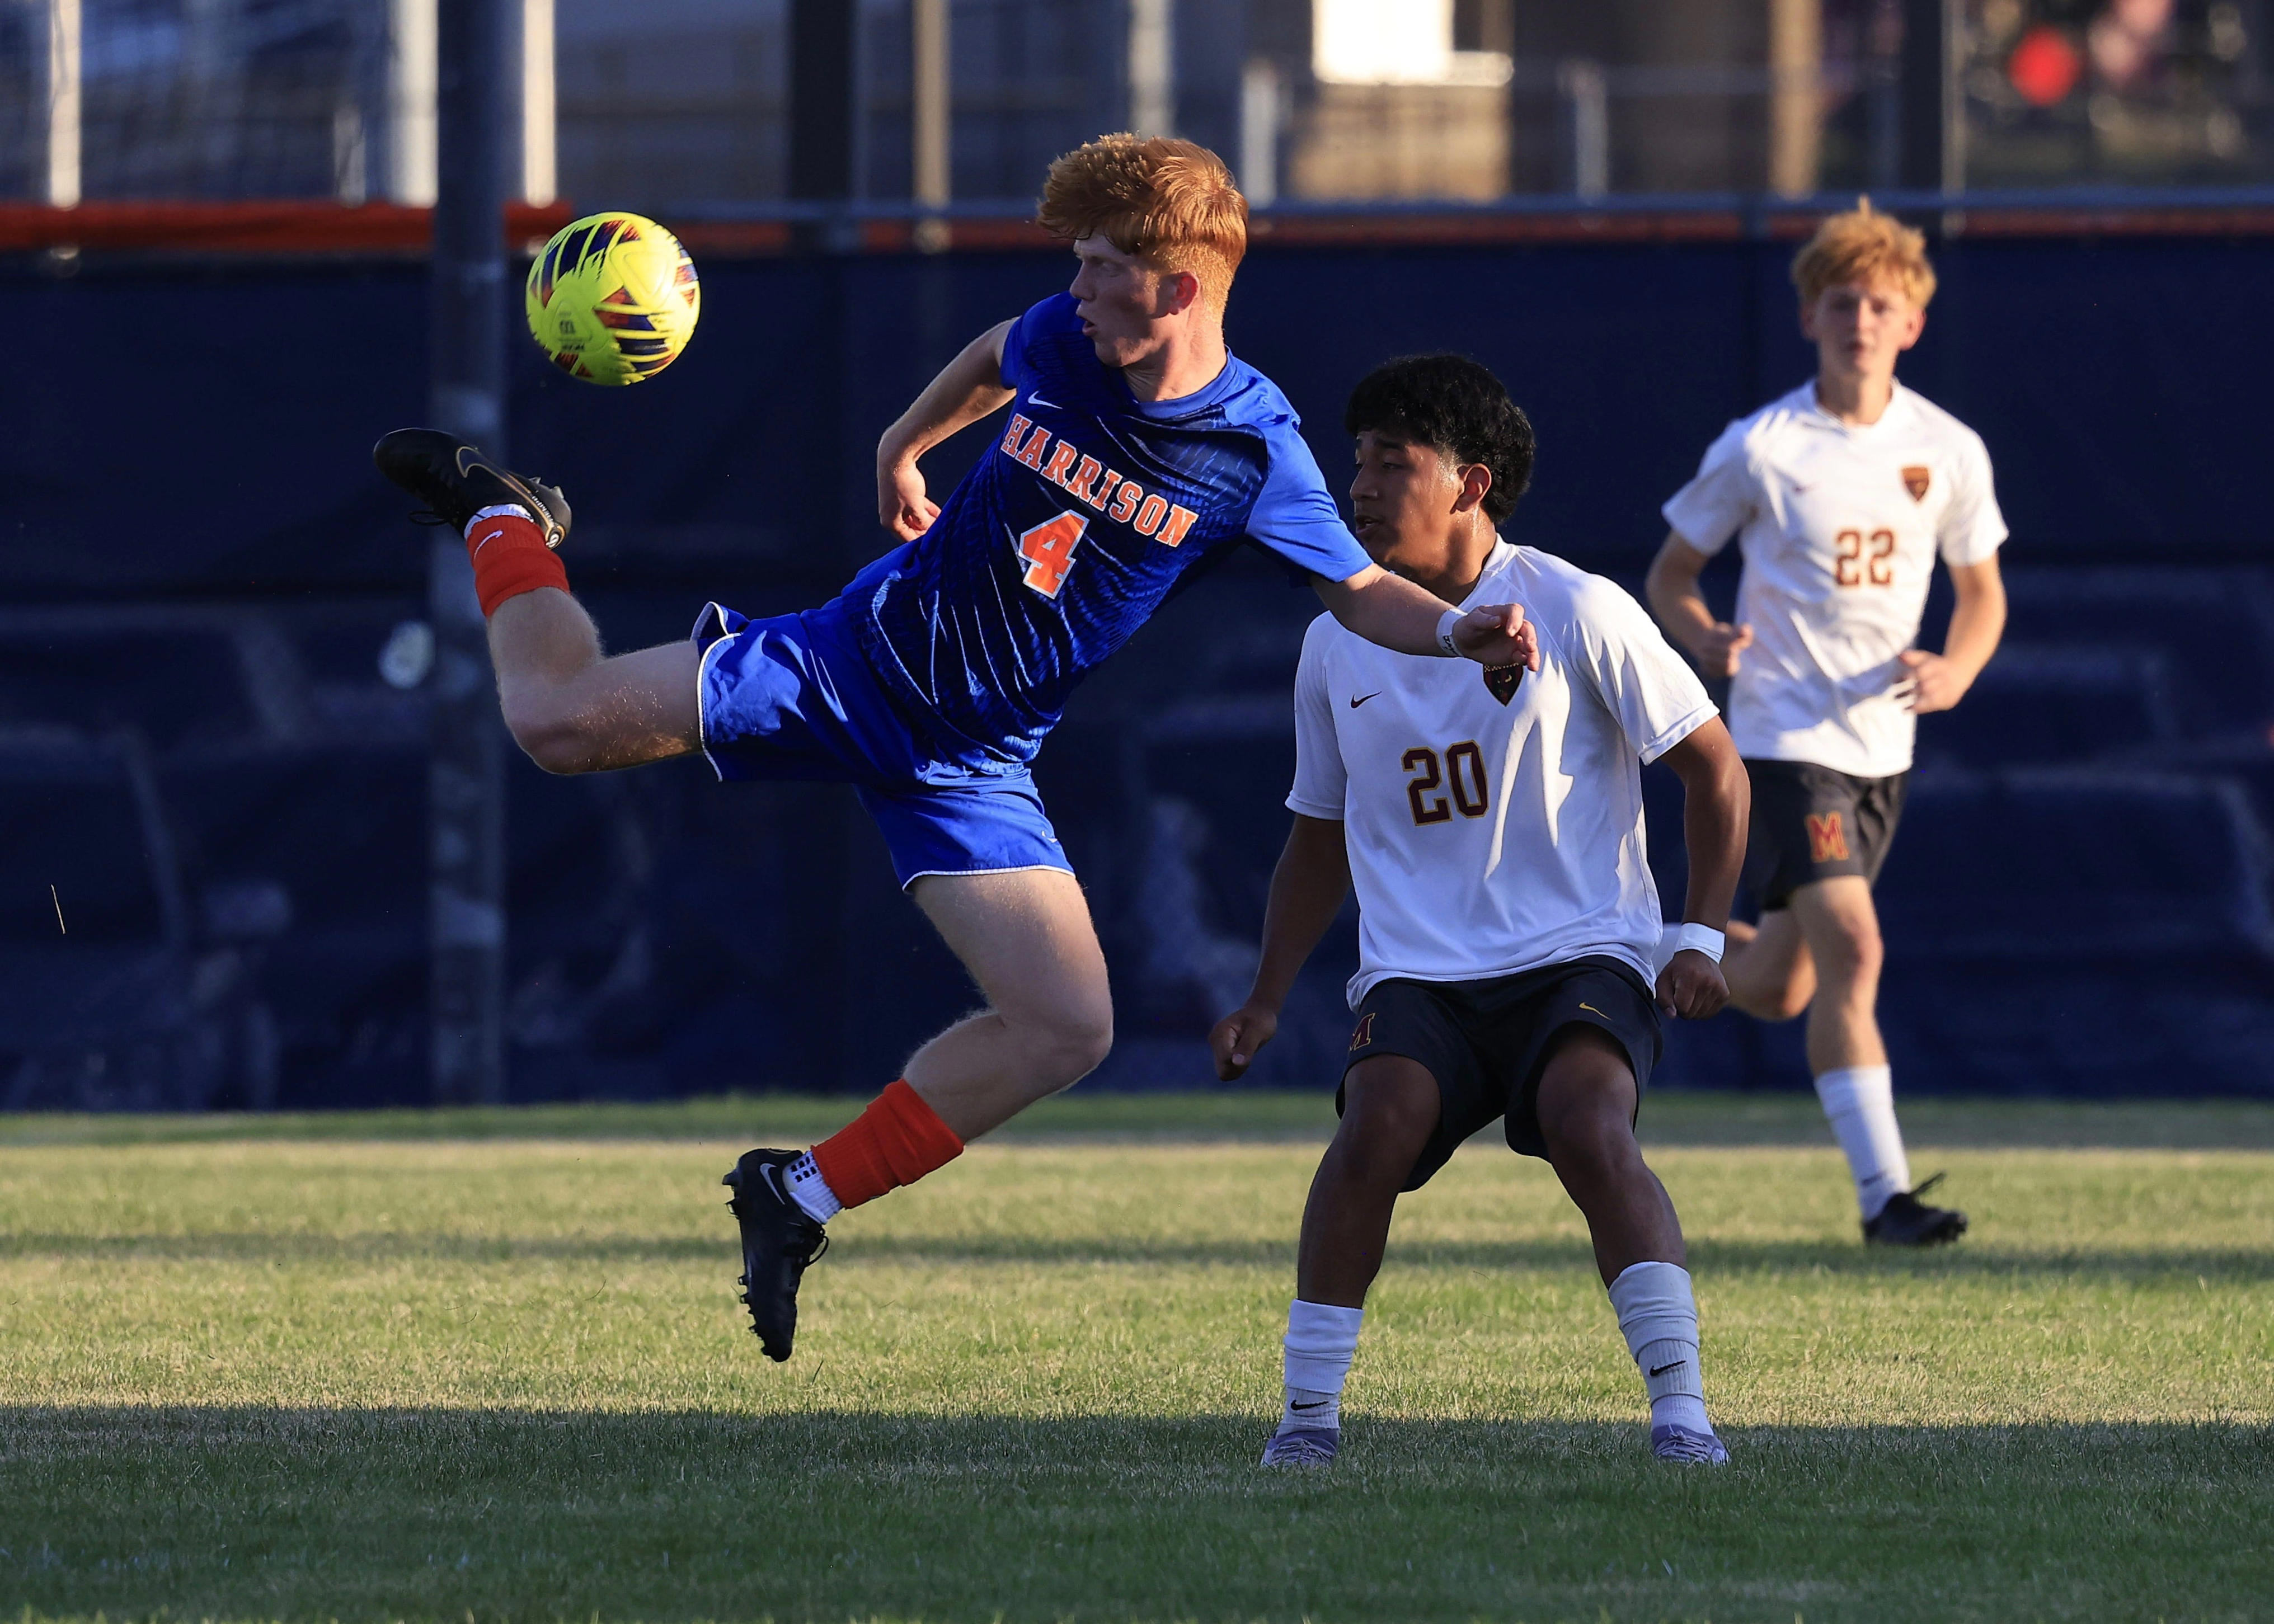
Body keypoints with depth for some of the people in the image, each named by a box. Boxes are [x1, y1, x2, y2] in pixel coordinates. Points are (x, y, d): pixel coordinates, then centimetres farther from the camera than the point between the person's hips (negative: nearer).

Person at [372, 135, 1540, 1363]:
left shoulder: (1255, 454, -13)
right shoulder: (1063, 342, -6)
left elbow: (1360, 593, -6)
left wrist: (1458, 634, -25)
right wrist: (904, 442, 21)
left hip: (967, 767, 0)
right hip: (851, 659, 0)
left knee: (1069, 1029, -16)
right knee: (560, 723, -13)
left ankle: (802, 1199, 0)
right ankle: (503, 522, 19)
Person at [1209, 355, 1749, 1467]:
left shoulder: (1572, 613, -5)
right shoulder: (1338, 645, 8)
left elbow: (1713, 769, 2)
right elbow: (1321, 834, 22)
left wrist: (1697, 938, -7)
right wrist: (1267, 1000, 13)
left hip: (1581, 956, -3)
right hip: (1419, 974, 3)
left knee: (1591, 1131, -32)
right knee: (1379, 1122, -27)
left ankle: (1681, 1410, -30)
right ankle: (1310, 1408, -17)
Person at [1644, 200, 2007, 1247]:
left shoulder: (1947, 451, 1)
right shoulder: (1758, 450, -9)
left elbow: (1982, 590, 13)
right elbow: (1669, 577, 1)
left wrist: (1956, 670, -9)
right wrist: (1708, 640, -22)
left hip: (1883, 747, 5)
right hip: (1784, 738, -5)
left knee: (1775, 991, 12)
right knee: (1851, 951, -20)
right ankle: (1884, 1194, -17)